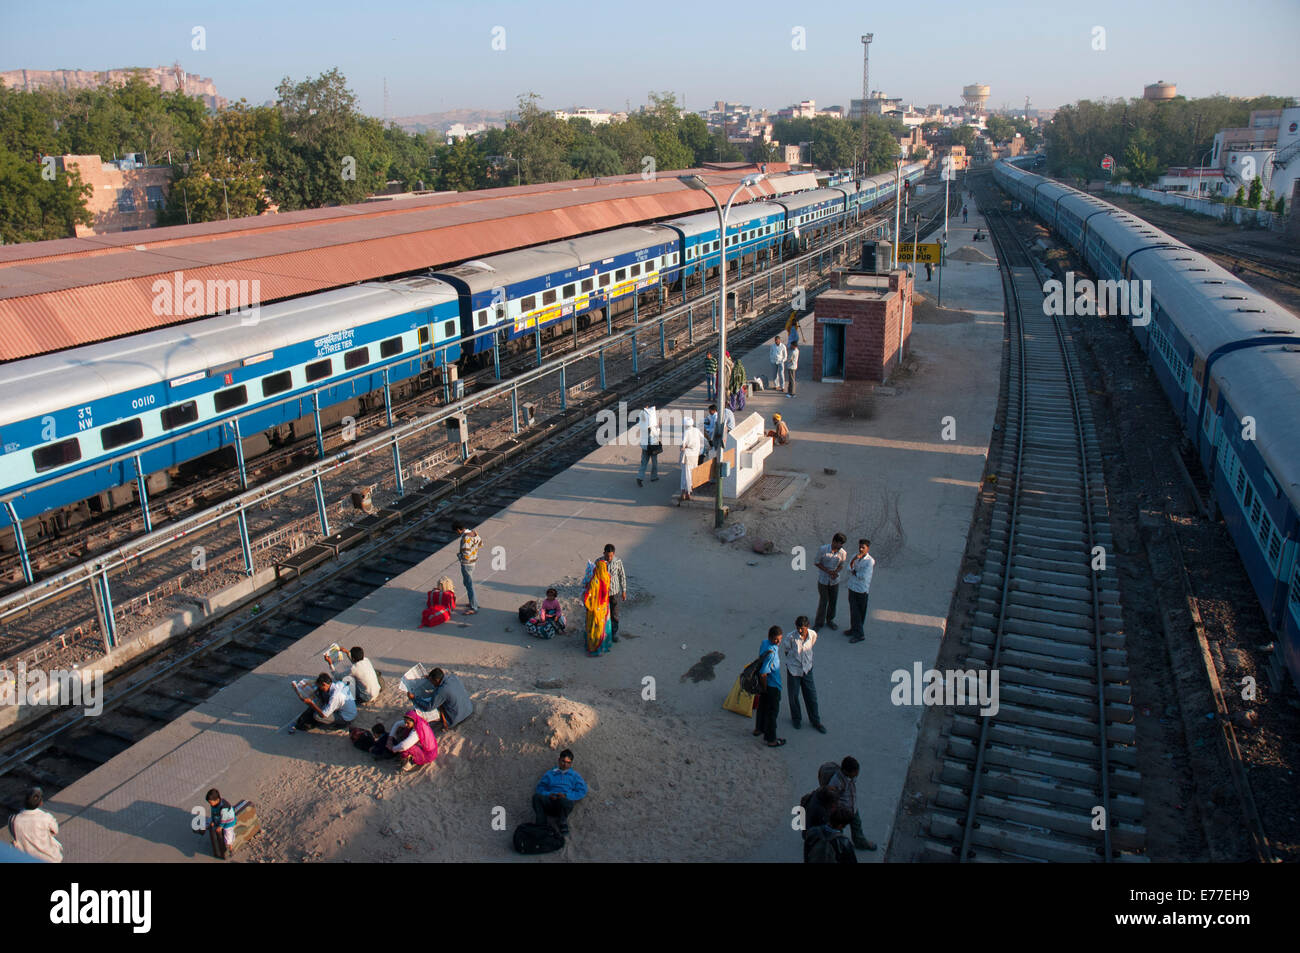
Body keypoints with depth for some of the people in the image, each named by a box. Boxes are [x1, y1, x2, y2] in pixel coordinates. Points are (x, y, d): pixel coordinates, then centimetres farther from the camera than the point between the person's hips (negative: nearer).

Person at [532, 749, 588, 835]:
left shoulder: (575, 775, 22)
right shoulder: (550, 774, 26)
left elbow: (582, 791, 8)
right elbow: (540, 788, 15)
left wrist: (566, 795, -7)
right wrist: (548, 794, -7)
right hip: (549, 801, 1)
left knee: (563, 800, -39)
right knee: (537, 796, -31)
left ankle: (563, 822, -9)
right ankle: (542, 824, -20)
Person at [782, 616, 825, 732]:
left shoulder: (813, 635, -14)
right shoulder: (792, 637, -24)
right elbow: (784, 649, -6)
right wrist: (790, 661, 2)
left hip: (807, 669, 2)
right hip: (794, 670, -2)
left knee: (811, 696, 11)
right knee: (794, 696, 11)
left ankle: (815, 721, 29)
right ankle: (796, 719, 35)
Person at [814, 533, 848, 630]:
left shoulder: (843, 553, -12)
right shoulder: (823, 549, -20)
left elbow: (841, 565, 3)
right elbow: (817, 563, -9)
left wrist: (836, 572, -18)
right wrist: (828, 571, -20)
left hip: (834, 580, 3)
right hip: (823, 580, -3)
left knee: (833, 601, 12)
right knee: (823, 601, 1)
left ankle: (829, 620, 33)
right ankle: (819, 623, 17)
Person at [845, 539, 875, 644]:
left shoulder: (870, 561, -18)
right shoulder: (855, 556, 2)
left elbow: (864, 577, -22)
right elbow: (849, 569, -7)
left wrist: (854, 572, -8)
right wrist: (854, 560, -23)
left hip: (862, 590, -6)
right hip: (852, 587, 6)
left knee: (858, 612, 2)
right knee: (853, 610, 17)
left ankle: (859, 634, 13)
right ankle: (854, 629, 32)